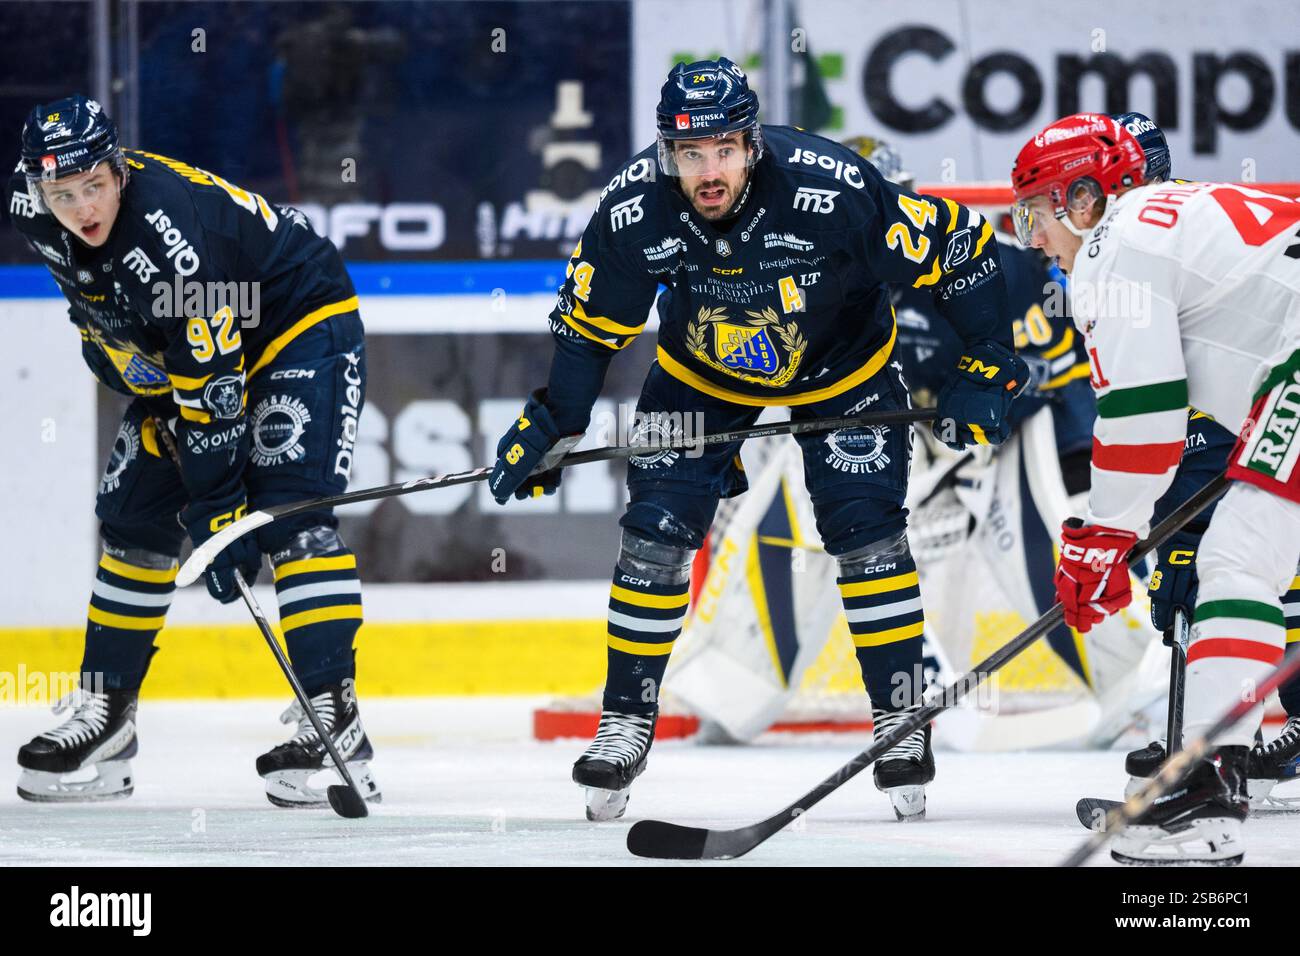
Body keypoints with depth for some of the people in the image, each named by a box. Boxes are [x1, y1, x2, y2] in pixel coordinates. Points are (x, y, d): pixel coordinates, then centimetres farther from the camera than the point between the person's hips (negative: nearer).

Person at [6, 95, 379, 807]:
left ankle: (333, 718, -27)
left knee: (290, 511, -22)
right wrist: (146, 400, 0)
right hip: (166, 352, 8)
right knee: (134, 514, 5)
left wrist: (220, 511, -32)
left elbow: (213, 384, -34)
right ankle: (104, 713, 12)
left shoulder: (168, 234, -37)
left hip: (300, 327, -8)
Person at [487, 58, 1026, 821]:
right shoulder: (633, 211, -28)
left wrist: (987, 371, -22)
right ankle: (627, 723, 9)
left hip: (841, 366, -2)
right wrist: (551, 427, -11)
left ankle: (902, 721, 3)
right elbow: (590, 324, -8)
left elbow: (960, 245, -24)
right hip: (700, 373, 2)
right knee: (655, 535, -6)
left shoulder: (833, 190, -37)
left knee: (867, 535, -11)